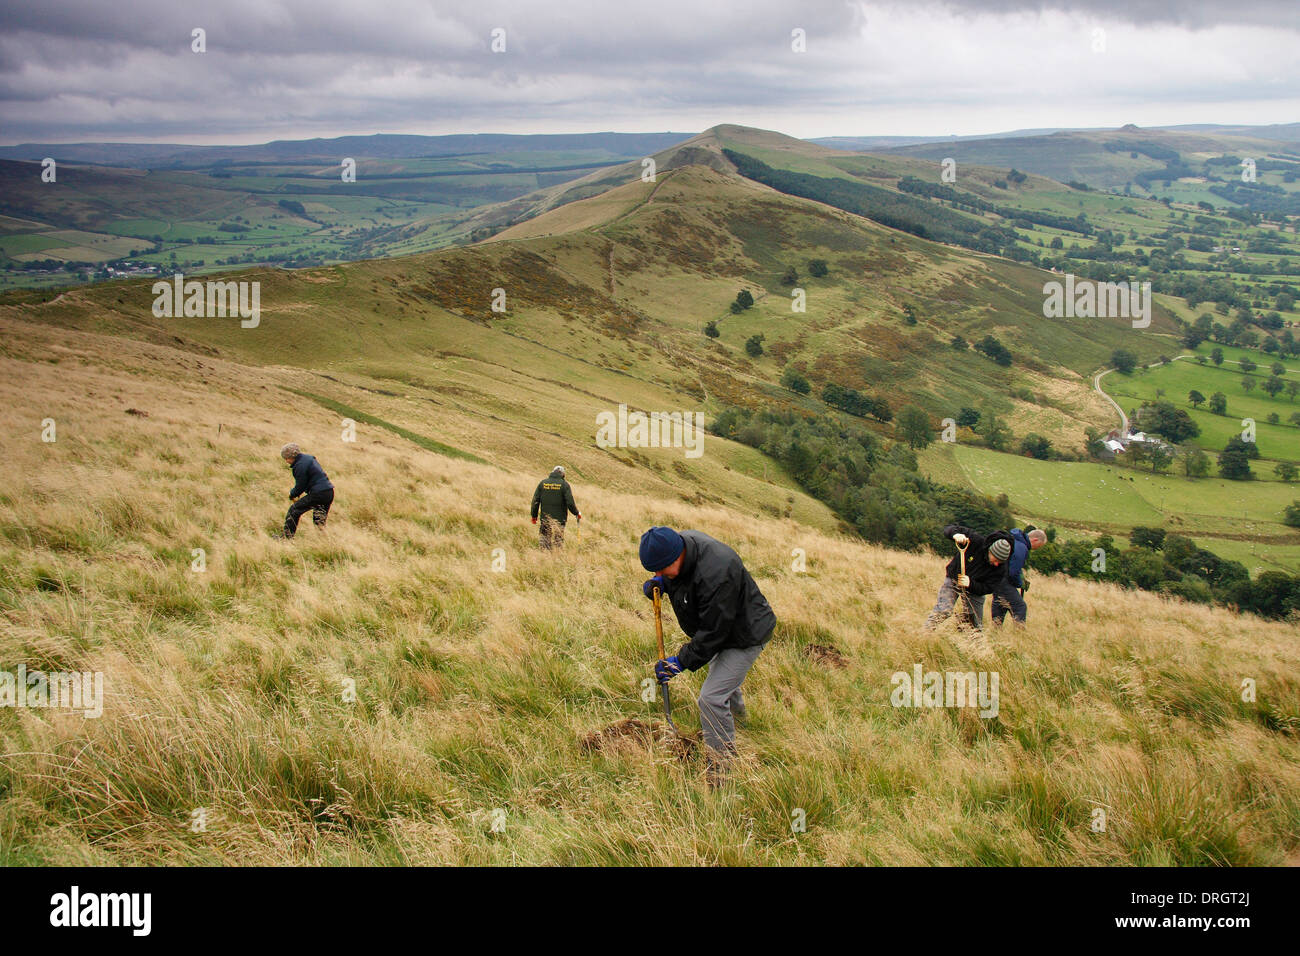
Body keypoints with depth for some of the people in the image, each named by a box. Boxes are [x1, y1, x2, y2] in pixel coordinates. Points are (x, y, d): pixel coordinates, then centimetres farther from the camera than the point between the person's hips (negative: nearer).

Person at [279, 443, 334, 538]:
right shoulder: (309, 458, 16)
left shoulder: (300, 465, -13)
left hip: (318, 494, -9)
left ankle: (287, 537, 3)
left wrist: (292, 495, 9)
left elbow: (300, 486, -10)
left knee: (294, 510, 1)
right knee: (320, 521, 18)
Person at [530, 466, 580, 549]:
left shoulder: (542, 483, 2)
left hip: (545, 517, 1)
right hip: (560, 517, -1)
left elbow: (535, 501, 2)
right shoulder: (564, 484, -6)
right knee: (559, 539, 9)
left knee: (544, 536, 8)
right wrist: (577, 513, 5)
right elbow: (570, 502, -11)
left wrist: (534, 515, 9)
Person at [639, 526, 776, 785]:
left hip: (745, 635, -10)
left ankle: (721, 767, -1)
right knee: (724, 680, 33)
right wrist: (659, 584, -13)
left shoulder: (715, 574, -41)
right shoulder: (679, 543, -15)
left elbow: (712, 632, -33)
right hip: (720, 628, 10)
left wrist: (682, 662, -28)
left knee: (711, 697, -16)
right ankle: (737, 713, 64)